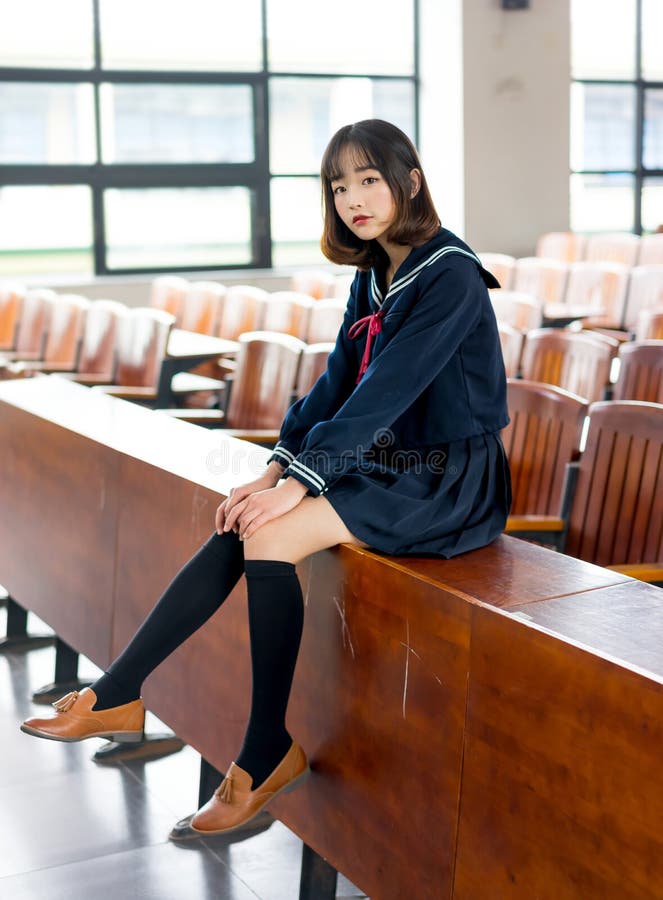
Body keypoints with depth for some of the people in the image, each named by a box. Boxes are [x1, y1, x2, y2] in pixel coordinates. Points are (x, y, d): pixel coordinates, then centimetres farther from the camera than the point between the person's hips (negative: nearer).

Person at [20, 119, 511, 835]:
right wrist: (276, 468, -5)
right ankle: (116, 697, -11)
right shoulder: (374, 277, 12)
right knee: (239, 526, -13)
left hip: (451, 480, -8)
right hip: (390, 463, 8)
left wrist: (300, 481, -24)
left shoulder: (450, 276, -15)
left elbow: (386, 391, -23)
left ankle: (267, 755, -13)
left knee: (270, 536, -24)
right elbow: (337, 382, 8)